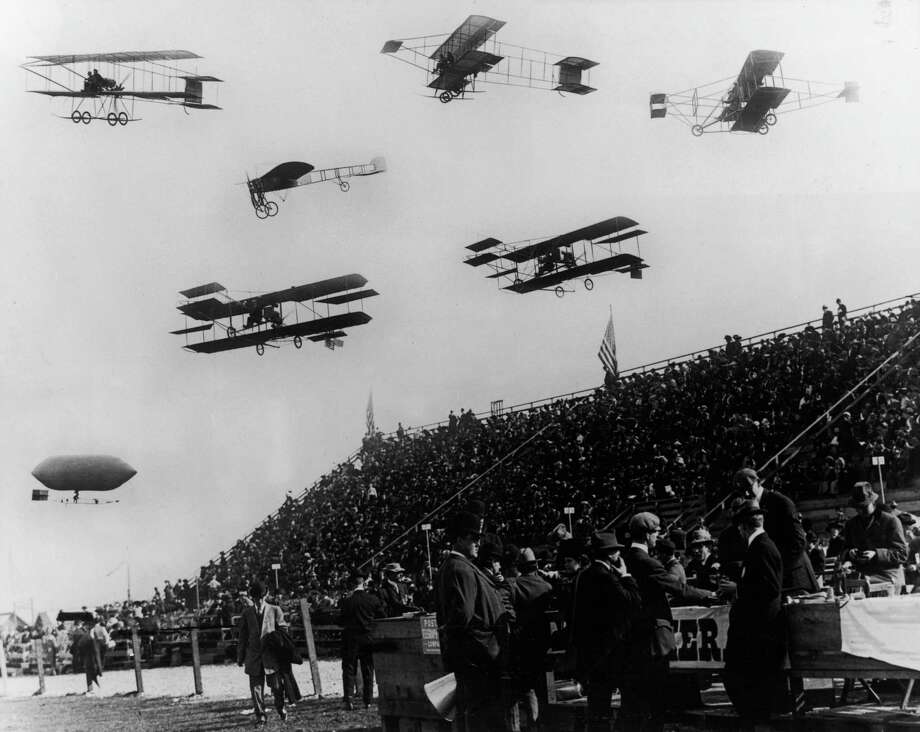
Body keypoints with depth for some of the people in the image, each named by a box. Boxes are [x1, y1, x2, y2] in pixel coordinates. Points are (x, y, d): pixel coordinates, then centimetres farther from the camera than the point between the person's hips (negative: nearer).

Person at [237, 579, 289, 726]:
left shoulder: (275, 610, 3)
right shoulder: (247, 613, 8)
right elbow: (243, 637, 11)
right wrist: (240, 657, 9)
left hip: (272, 655, -1)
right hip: (254, 656, 1)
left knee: (277, 686, 2)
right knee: (256, 688, 1)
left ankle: (280, 707, 29)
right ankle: (260, 716, 13)